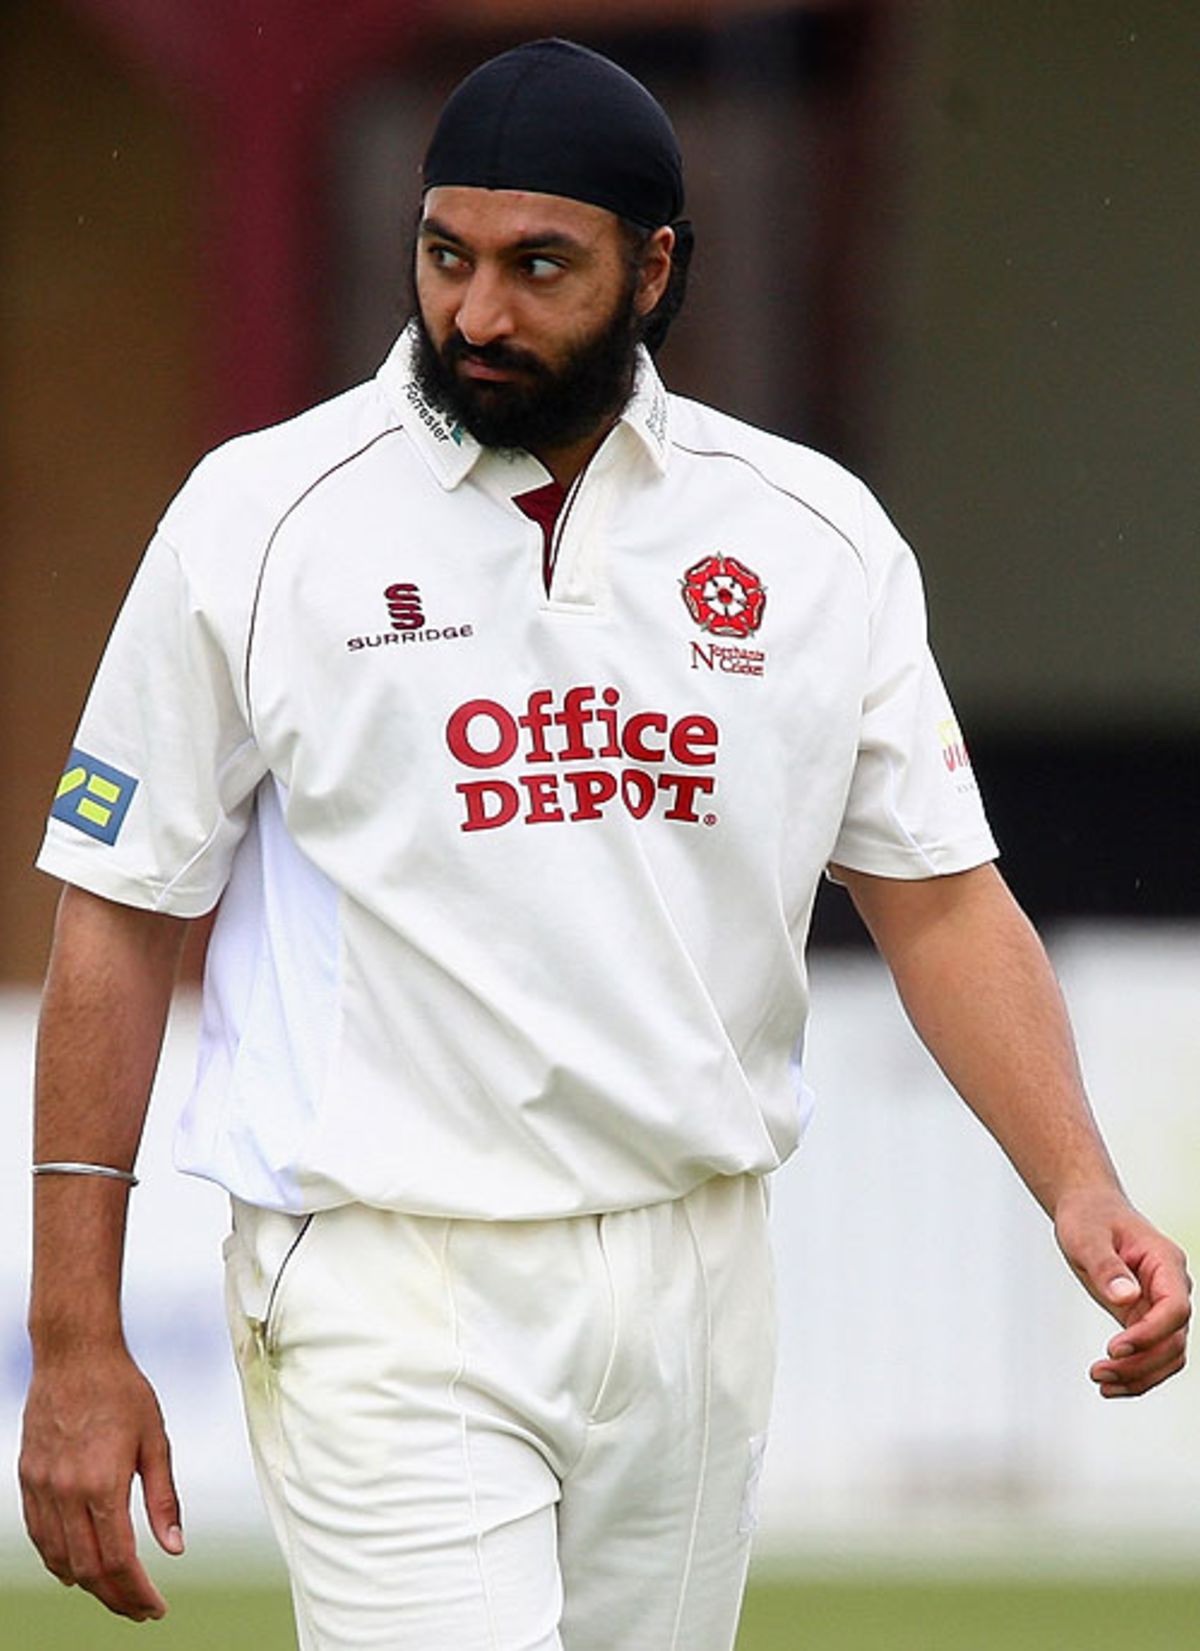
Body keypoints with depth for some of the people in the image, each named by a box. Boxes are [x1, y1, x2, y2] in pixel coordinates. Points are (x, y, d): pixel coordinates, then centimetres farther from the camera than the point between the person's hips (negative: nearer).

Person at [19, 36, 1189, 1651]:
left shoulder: (813, 535, 5)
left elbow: (942, 899, 7)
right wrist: (77, 1345, -4)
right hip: (386, 1304, -4)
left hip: (695, 1279, 4)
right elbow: (119, 919, 0)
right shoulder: (264, 520, -3)